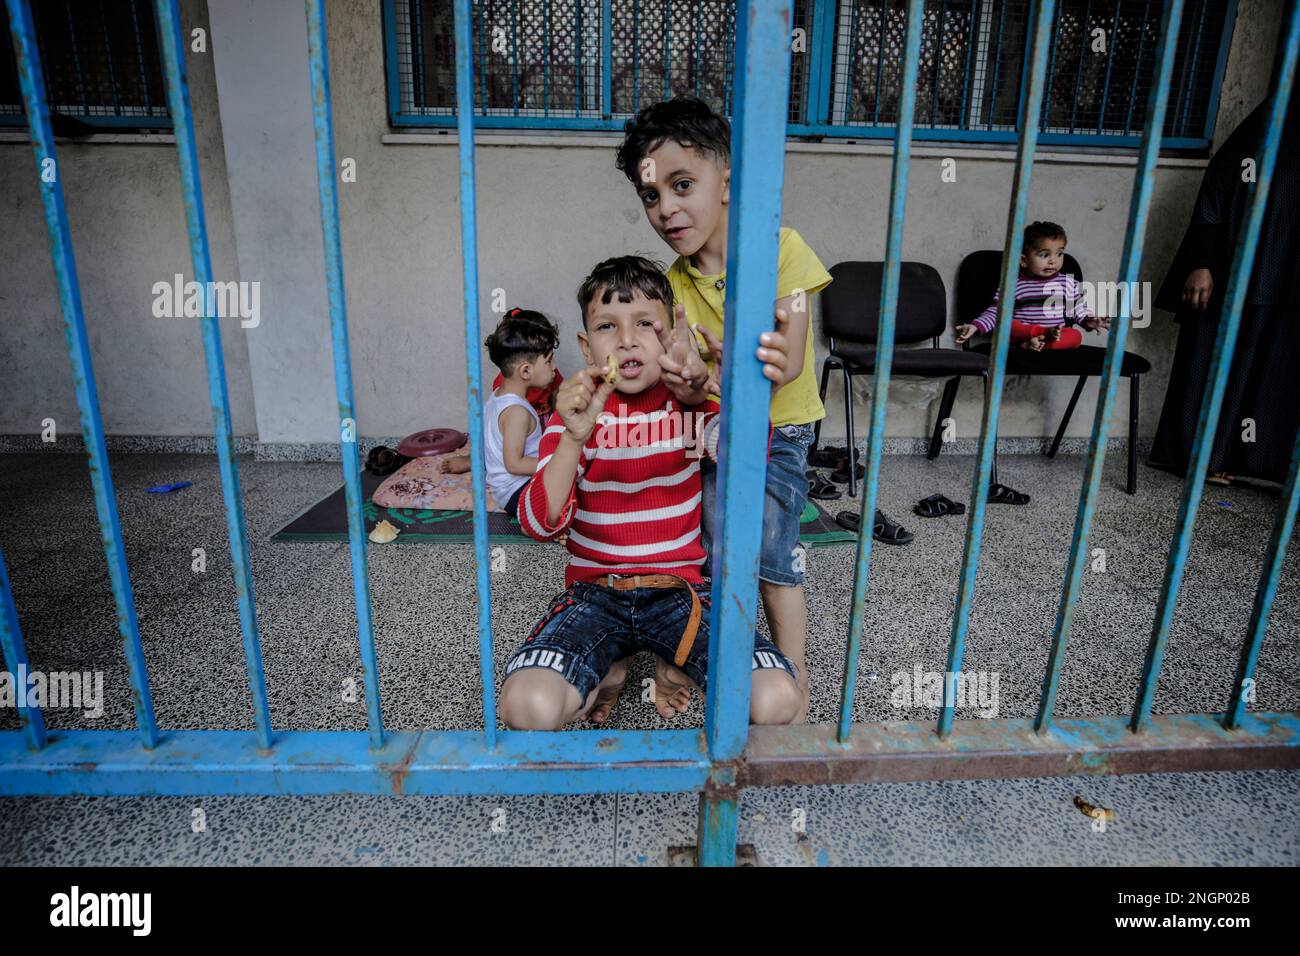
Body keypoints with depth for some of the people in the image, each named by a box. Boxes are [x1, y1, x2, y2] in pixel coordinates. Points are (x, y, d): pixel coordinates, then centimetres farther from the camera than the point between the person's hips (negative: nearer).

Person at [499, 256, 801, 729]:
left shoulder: (690, 405, 0)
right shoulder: (576, 411, -2)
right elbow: (539, 525, -15)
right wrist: (574, 437, -32)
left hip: (679, 588, 0)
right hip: (595, 590, 0)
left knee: (776, 701, -22)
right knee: (527, 707, -27)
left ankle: (684, 670, 11)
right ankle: (609, 668, 8)